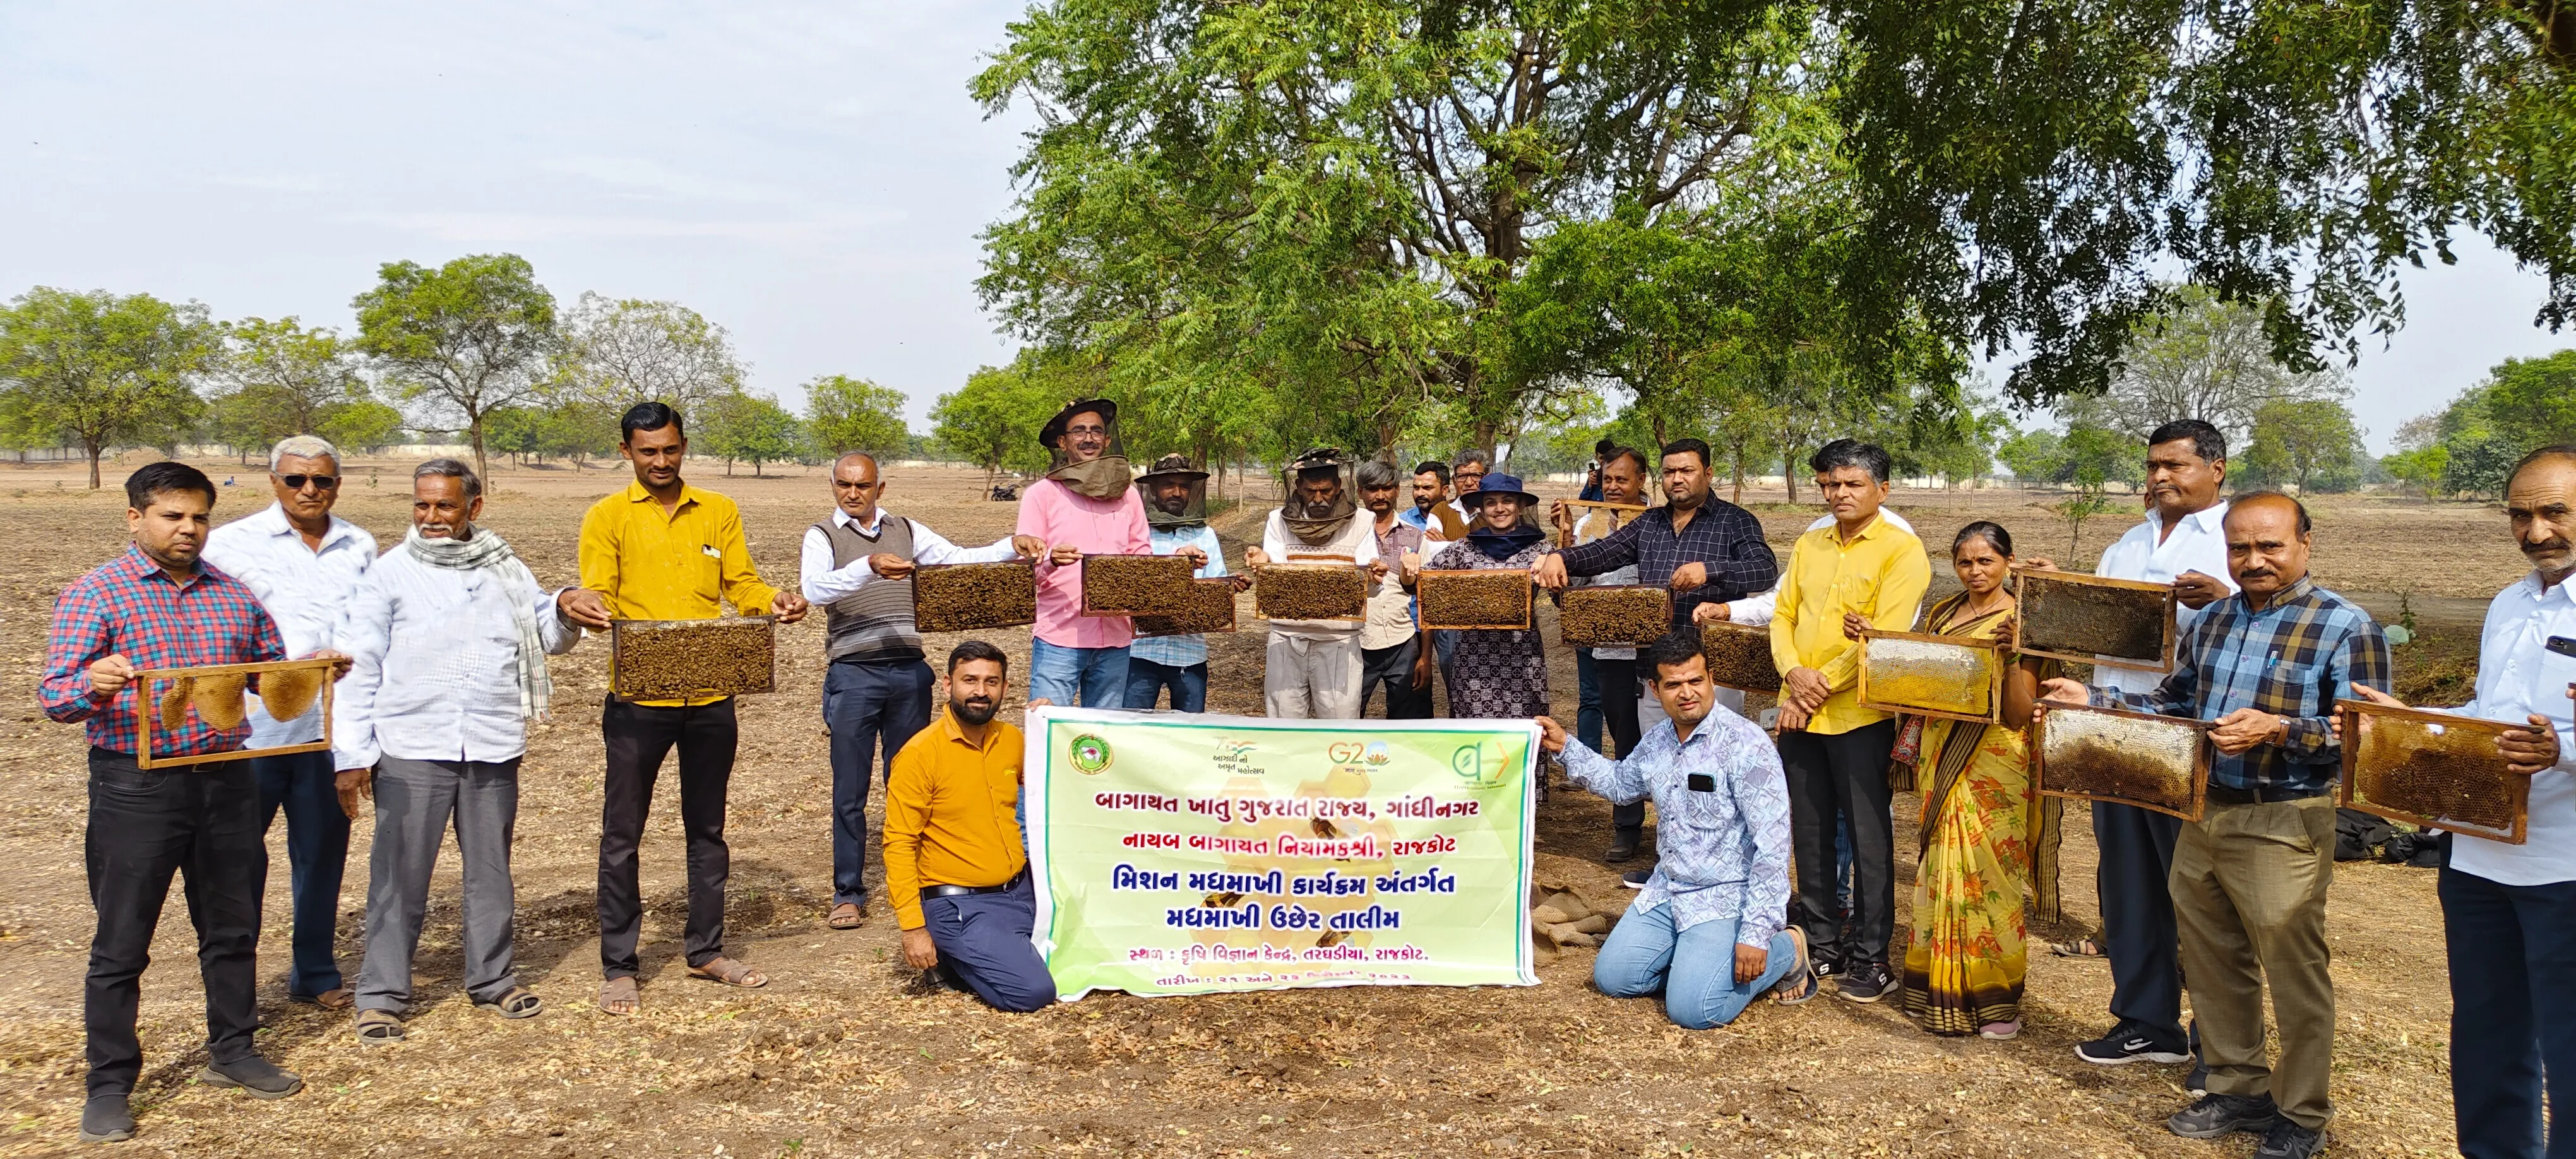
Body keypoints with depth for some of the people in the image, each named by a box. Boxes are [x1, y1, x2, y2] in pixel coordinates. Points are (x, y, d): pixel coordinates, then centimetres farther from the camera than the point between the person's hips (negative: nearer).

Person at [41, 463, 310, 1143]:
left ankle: (232, 1053, 29)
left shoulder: (232, 594, 10)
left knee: (233, 927, 14)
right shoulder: (96, 593, -4)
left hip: (226, 780, 5)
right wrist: (94, 685, -33)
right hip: (135, 786, -4)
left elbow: (275, 672, 18)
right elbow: (53, 697, -11)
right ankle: (109, 1086, 16)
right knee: (121, 944, 4)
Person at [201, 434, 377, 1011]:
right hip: (251, 727, -2)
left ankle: (315, 974, 23)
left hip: (332, 726, 2)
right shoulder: (233, 542, 1)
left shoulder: (360, 547, 8)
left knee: (323, 852, 11)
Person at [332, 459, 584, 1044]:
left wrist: (565, 613, -8)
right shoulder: (390, 574, 2)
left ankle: (492, 979, 25)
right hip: (411, 750, -3)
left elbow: (550, 638, 17)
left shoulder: (506, 571, 11)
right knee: (400, 874, 0)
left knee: (491, 869, 12)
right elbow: (357, 666, 0)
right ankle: (382, 995, 12)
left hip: (493, 747, 3)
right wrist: (351, 755, -6)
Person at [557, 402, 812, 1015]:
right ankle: (619, 967, 16)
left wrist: (775, 601, -16)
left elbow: (743, 585, 5)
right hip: (639, 696, -3)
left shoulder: (720, 511, 9)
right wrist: (575, 603, -29)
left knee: (707, 828, 14)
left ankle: (706, 951, 27)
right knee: (622, 834, 4)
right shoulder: (608, 517, 1)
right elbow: (598, 596, -6)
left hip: (710, 695, 3)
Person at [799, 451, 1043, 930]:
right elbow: (814, 589, -18)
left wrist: (1013, 546, -9)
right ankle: (848, 893, 15)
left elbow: (960, 559, 7)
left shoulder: (906, 530, 12)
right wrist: (870, 566, -33)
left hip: (909, 670, 3)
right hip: (853, 673, -3)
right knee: (850, 791, 4)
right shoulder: (822, 536, 0)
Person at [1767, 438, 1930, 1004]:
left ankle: (1871, 957, 11)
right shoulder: (1808, 546, 13)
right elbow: (1783, 616, 10)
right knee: (1810, 833, 12)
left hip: (1858, 714, -6)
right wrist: (1794, 674, -8)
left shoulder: (1901, 550, -6)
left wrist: (1824, 683, -15)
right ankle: (1822, 944, 24)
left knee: (1868, 838, 1)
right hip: (1800, 711, 6)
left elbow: (1886, 634, -14)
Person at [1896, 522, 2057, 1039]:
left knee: (1989, 873, -3)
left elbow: (2021, 713, -12)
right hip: (1941, 759, 5)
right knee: (1942, 870, 6)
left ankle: (1996, 998, 8)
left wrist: (2011, 656, -26)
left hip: (1995, 764, -5)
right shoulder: (1941, 614, 11)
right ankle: (1943, 992, 16)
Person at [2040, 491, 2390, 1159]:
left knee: (2294, 975, 4)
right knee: (2213, 963, 15)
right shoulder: (2213, 621, 12)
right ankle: (2239, 1090, 31)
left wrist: (2277, 730, -26)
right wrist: (2094, 701, 9)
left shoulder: (2346, 627, -8)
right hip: (2203, 818, 6)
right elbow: (2175, 703, 20)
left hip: (2282, 826, -6)